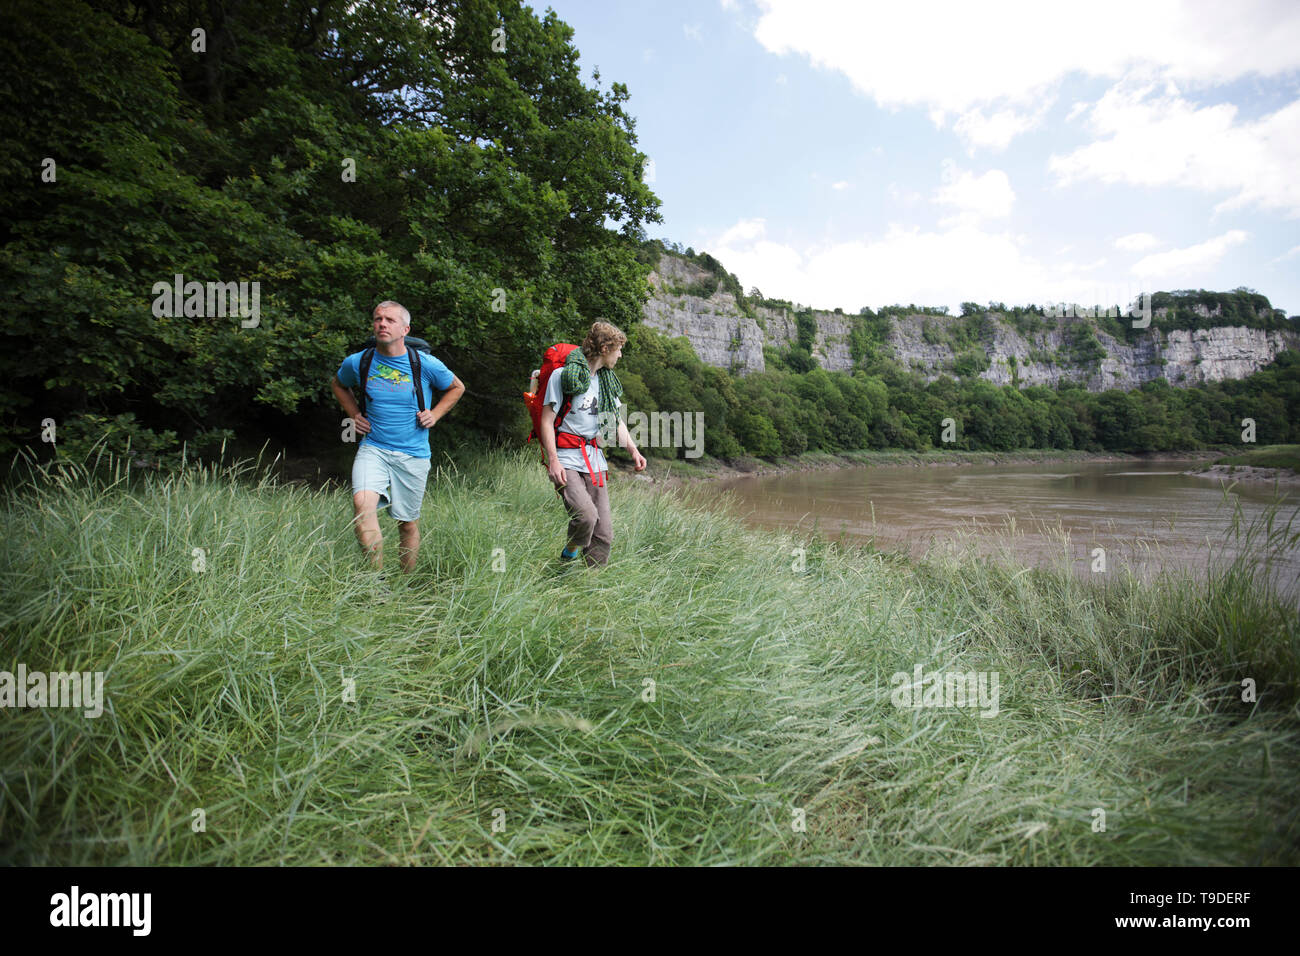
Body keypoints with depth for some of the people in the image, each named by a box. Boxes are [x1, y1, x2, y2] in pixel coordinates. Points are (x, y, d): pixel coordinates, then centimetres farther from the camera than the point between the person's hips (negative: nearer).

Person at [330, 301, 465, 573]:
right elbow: (338, 385, 24)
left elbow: (457, 388, 14)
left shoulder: (425, 364, -5)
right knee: (363, 503, -25)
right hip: (373, 449, 1)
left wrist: (435, 414, 2)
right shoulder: (357, 362, 0)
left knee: (408, 523, 7)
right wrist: (354, 415, 10)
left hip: (413, 454, 0)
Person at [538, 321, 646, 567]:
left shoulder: (607, 380, 16)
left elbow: (617, 420, 23)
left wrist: (633, 450, 7)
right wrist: (553, 461, -19)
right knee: (586, 515, -25)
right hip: (567, 458, -7)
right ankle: (570, 552, 6)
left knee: (604, 534, 1)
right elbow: (547, 420, -8)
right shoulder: (564, 375, -6)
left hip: (595, 460, 7)